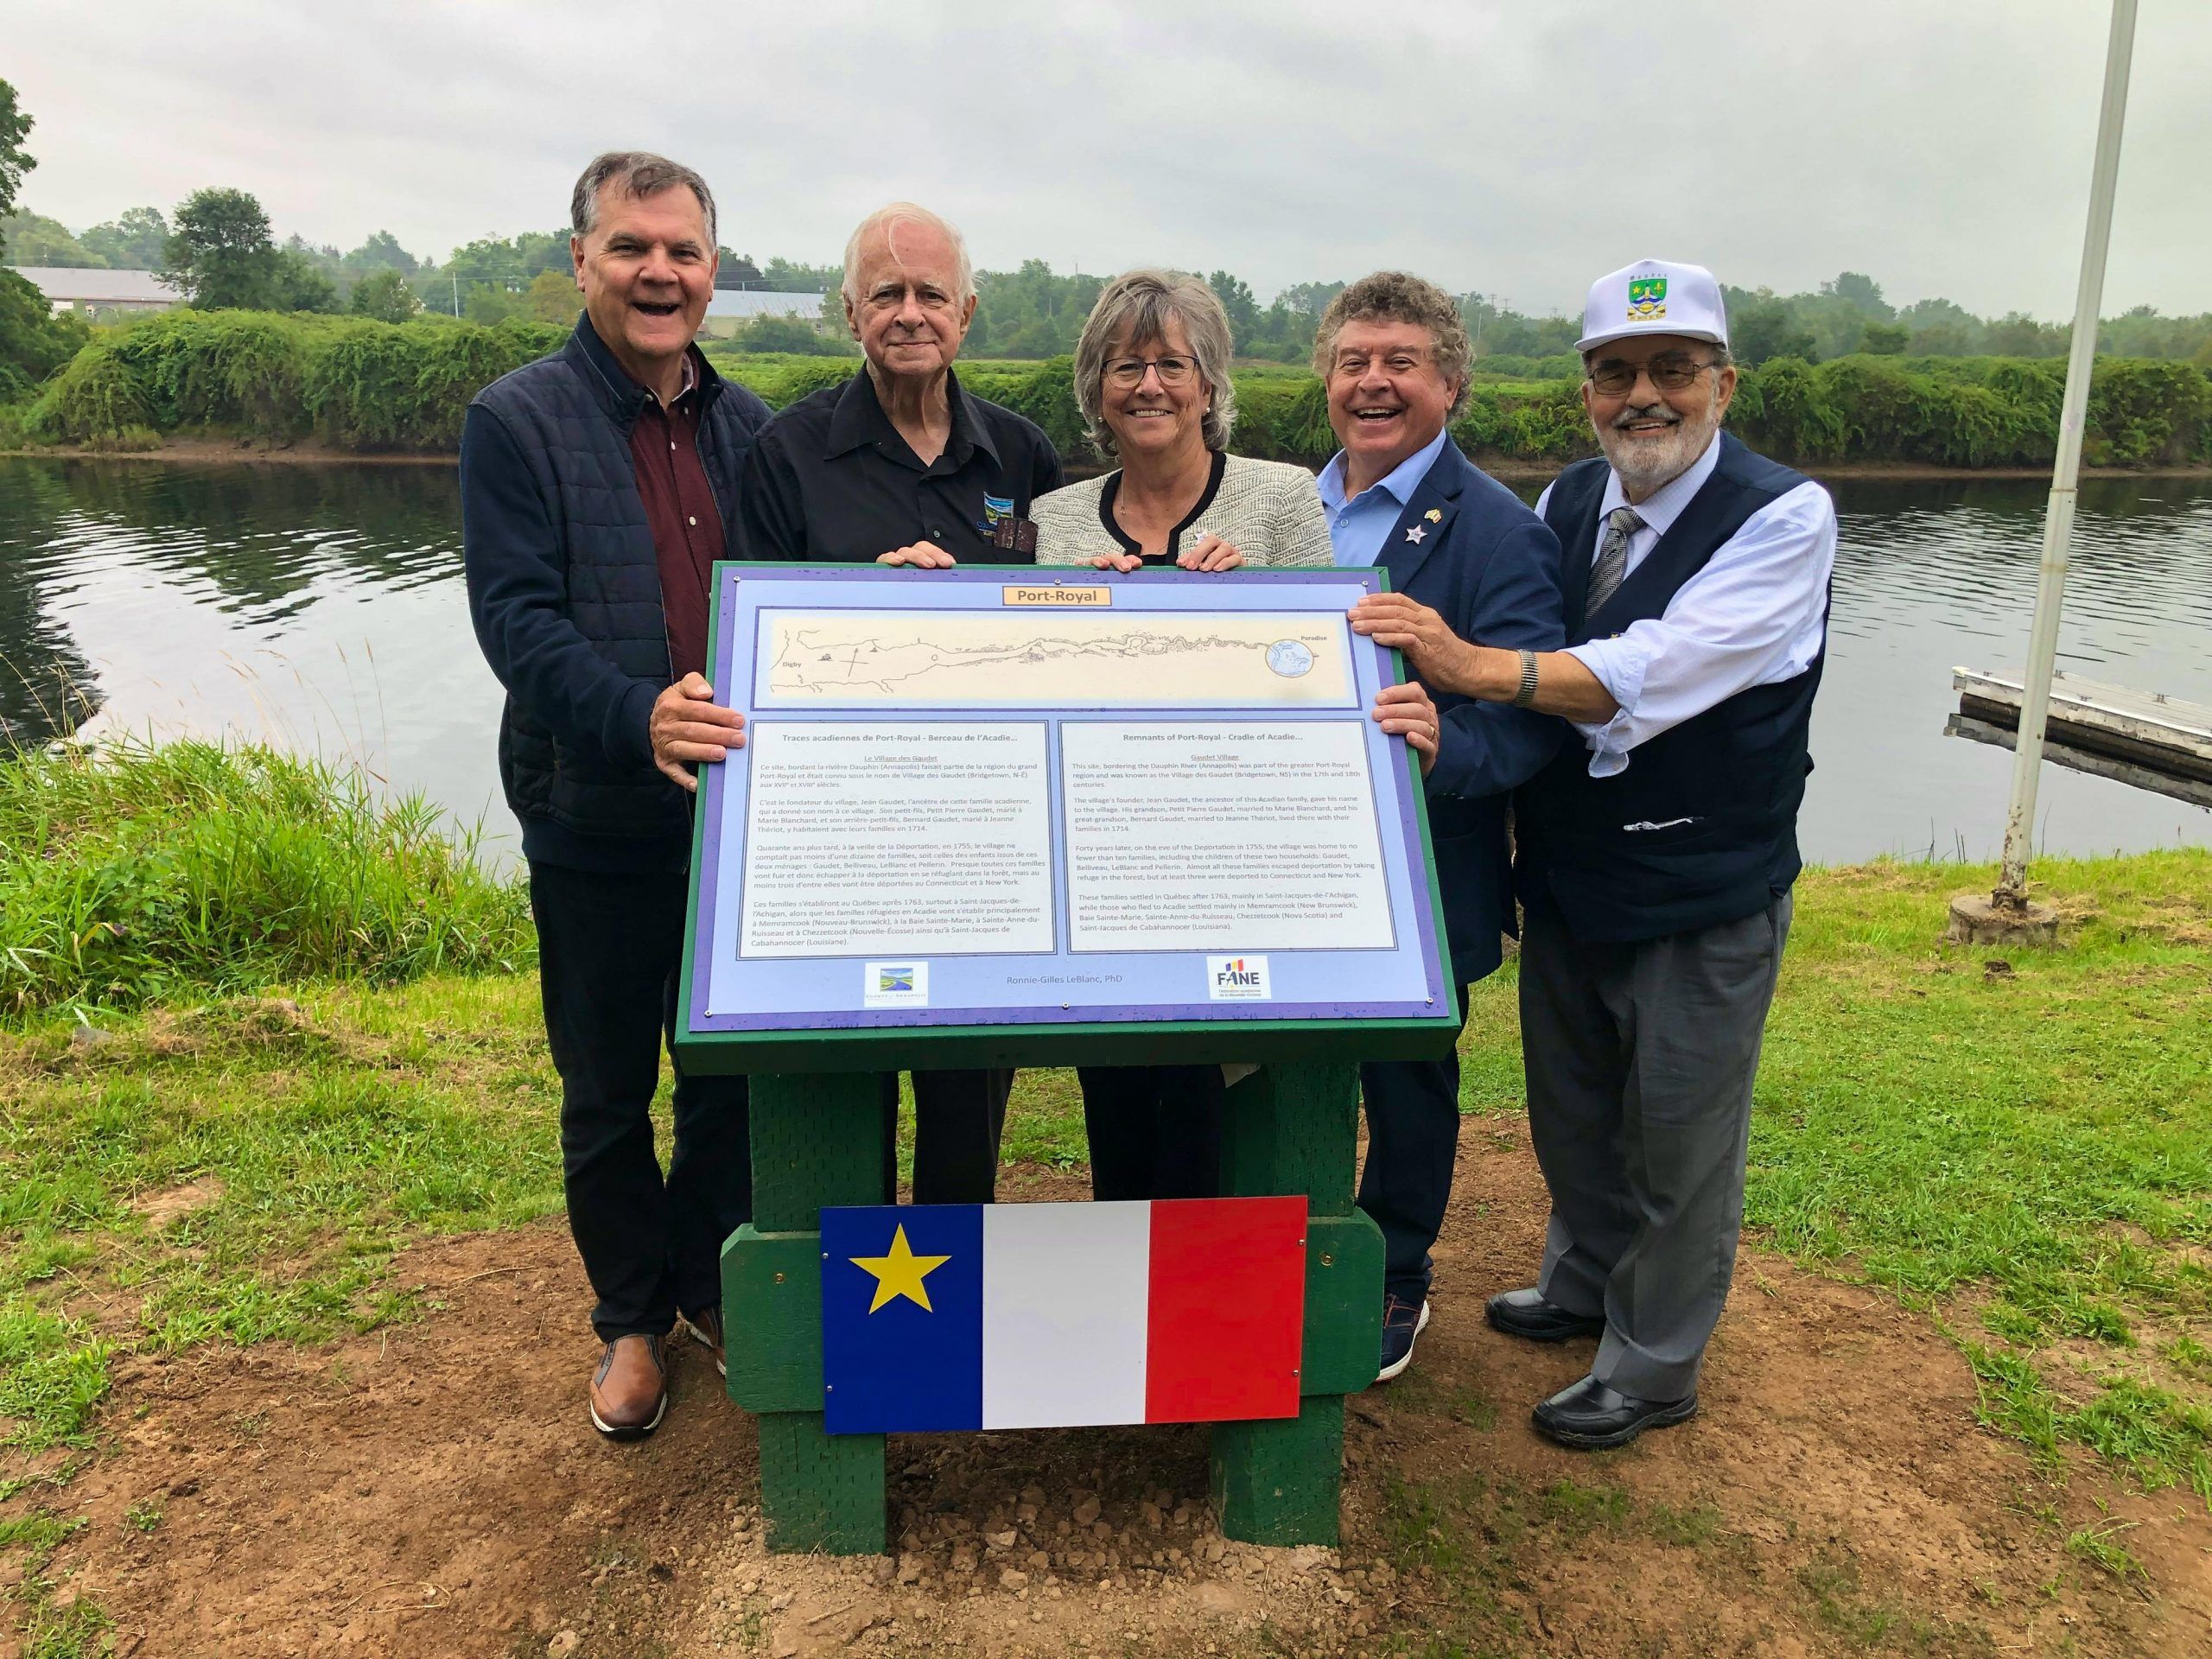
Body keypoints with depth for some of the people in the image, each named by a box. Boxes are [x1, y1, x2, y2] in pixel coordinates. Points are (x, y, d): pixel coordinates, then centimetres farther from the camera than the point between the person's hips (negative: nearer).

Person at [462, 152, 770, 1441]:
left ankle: (710, 1286, 36)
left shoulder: (752, 427, 9)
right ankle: (631, 1319, 32)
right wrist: (639, 716, -30)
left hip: (739, 805, 3)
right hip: (595, 816, -3)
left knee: (733, 1072, 15)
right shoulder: (517, 420, -4)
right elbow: (515, 618, -14)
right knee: (608, 1095, 11)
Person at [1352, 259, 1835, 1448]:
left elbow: (1658, 672, -32)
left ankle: (1652, 1369, 31)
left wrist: (1475, 667, -40)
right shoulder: (1566, 504, 3)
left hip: (1703, 900, -5)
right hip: (1565, 878, 6)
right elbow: (1513, 662, 4)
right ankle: (1582, 1286, 48)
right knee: (1570, 1110, 22)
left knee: (1677, 1138, 10)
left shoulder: (1786, 518, -17)